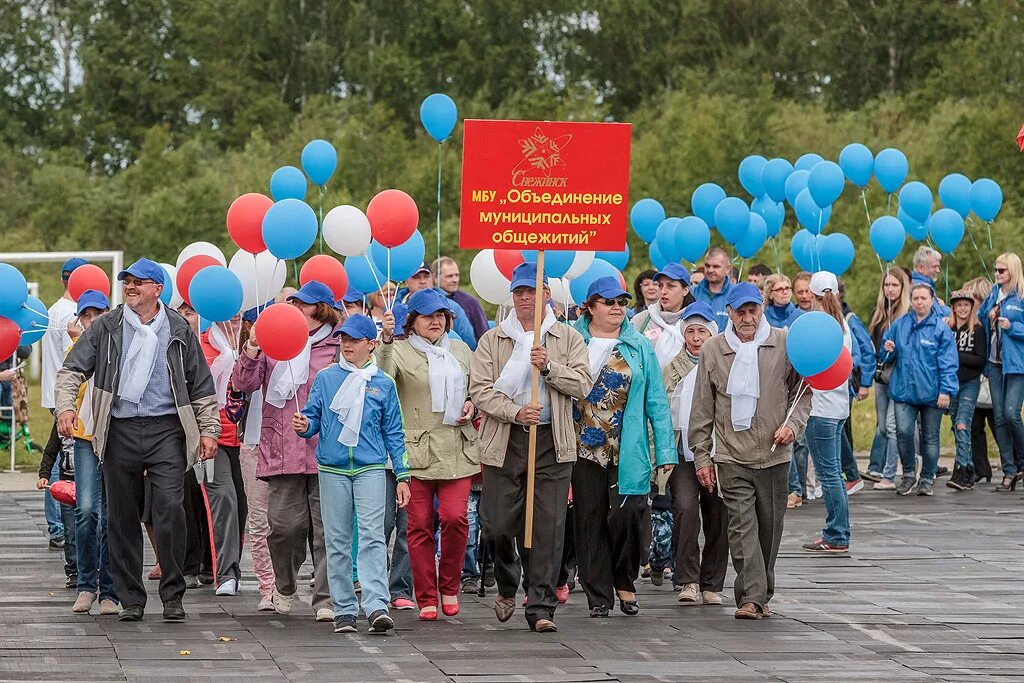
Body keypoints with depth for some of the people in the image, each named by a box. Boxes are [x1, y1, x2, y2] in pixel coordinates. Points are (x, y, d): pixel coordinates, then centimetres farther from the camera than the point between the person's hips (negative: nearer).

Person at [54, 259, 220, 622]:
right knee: (122, 517, 4)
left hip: (166, 429, -1)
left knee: (169, 508, -14)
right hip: (120, 431, 1)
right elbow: (73, 369, 6)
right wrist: (66, 405, -11)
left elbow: (201, 385, 12)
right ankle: (131, 599, 14)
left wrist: (208, 429, 7)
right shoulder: (107, 327, 8)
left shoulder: (178, 330, 8)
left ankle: (172, 595, -4)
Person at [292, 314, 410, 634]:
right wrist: (304, 425, -16)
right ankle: (344, 610, 9)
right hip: (332, 469, 2)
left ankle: (376, 605, -21)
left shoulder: (383, 384, 7)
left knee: (372, 535, -13)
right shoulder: (326, 378, 8)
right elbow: (312, 418, 9)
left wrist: (402, 476, 7)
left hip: (371, 467, -2)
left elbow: (393, 433, 10)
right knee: (337, 541, 4)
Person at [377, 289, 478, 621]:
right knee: (420, 524, -1)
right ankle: (426, 598, 8)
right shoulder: (401, 351, 1)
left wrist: (472, 404, 8)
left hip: (457, 450, 3)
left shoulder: (460, 350, 16)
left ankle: (449, 585, 11)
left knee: (455, 517, -10)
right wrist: (386, 341, -34)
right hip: (417, 450, -3)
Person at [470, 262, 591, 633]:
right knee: (498, 525, 0)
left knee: (548, 528, -4)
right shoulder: (492, 341, 9)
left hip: (552, 442, 0)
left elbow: (582, 385, 1)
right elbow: (480, 391, 0)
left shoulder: (568, 338, 11)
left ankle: (541, 607, 1)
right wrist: (516, 412, -15)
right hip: (504, 443, 0)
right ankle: (507, 587, 28)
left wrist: (548, 367, -13)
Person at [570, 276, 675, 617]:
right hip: (585, 449, 1)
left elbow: (656, 400, 6)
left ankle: (625, 582, 13)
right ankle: (598, 596, 10)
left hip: (627, 452, 0)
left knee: (625, 516, -10)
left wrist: (665, 449, 1)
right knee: (590, 521, 2)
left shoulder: (639, 346, 8)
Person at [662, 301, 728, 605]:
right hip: (682, 453, -1)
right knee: (686, 508, -20)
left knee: (717, 519, 4)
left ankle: (711, 585, 16)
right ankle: (688, 580, -15)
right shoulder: (672, 370, 10)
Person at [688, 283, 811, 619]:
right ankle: (751, 597, -14)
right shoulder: (712, 349, 4)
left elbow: (804, 391, 10)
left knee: (769, 529, 9)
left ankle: (761, 595, 22)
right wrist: (701, 456, 5)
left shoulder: (784, 344, 2)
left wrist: (793, 424, -7)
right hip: (732, 456, -1)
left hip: (774, 455, 1)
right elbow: (702, 409, 8)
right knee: (743, 528, -10)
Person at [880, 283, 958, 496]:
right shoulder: (900, 325, 7)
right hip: (904, 389, 2)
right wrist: (888, 350, -5)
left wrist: (946, 390, -13)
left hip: (931, 392, -2)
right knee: (903, 432, -10)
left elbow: (948, 363, -6)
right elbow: (885, 357, 18)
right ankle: (908, 475, 8)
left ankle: (927, 479, 19)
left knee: (930, 437, 7)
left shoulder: (941, 328, -4)